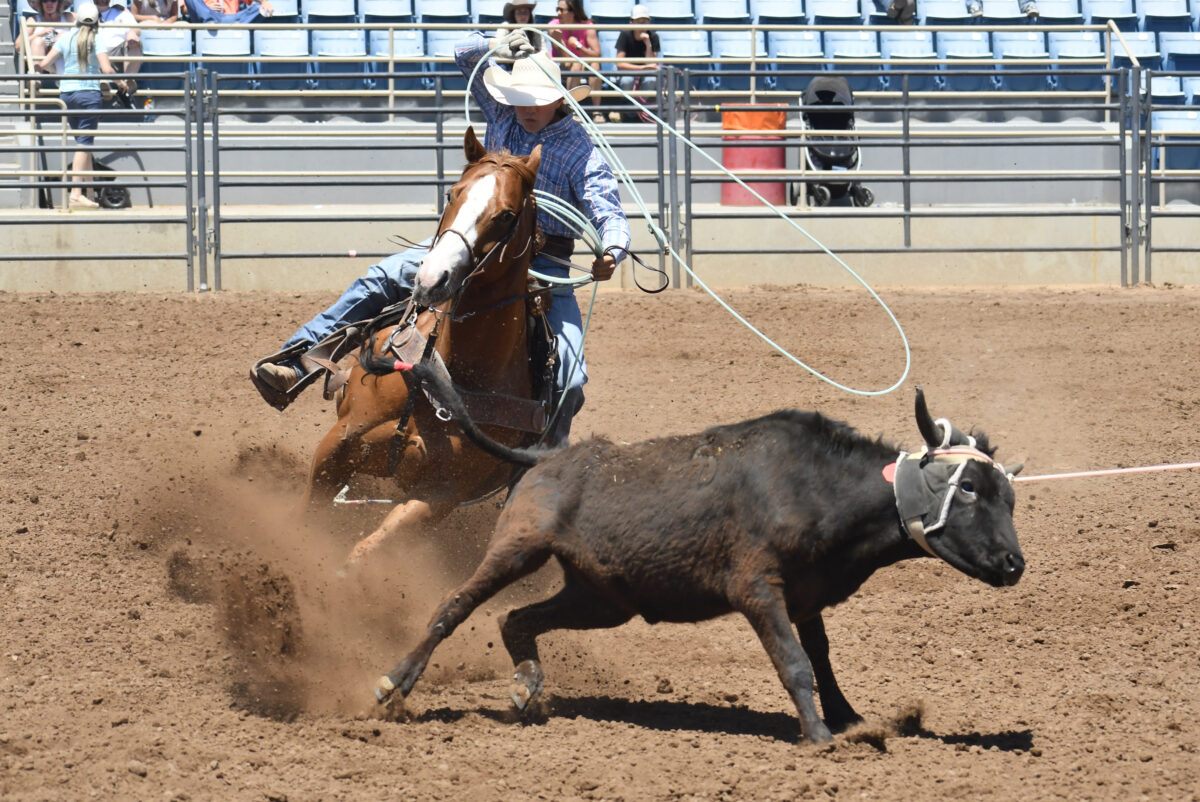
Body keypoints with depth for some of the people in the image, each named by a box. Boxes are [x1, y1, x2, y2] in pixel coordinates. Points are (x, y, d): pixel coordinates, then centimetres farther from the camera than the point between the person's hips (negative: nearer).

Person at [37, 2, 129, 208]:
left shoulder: (66, 38, 6)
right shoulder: (97, 39, -4)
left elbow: (44, 64, 2)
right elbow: (107, 69, -12)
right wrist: (121, 83, 7)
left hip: (66, 93, 4)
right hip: (88, 92, -4)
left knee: (84, 143, 15)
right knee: (84, 144, -5)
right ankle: (76, 194, -14)